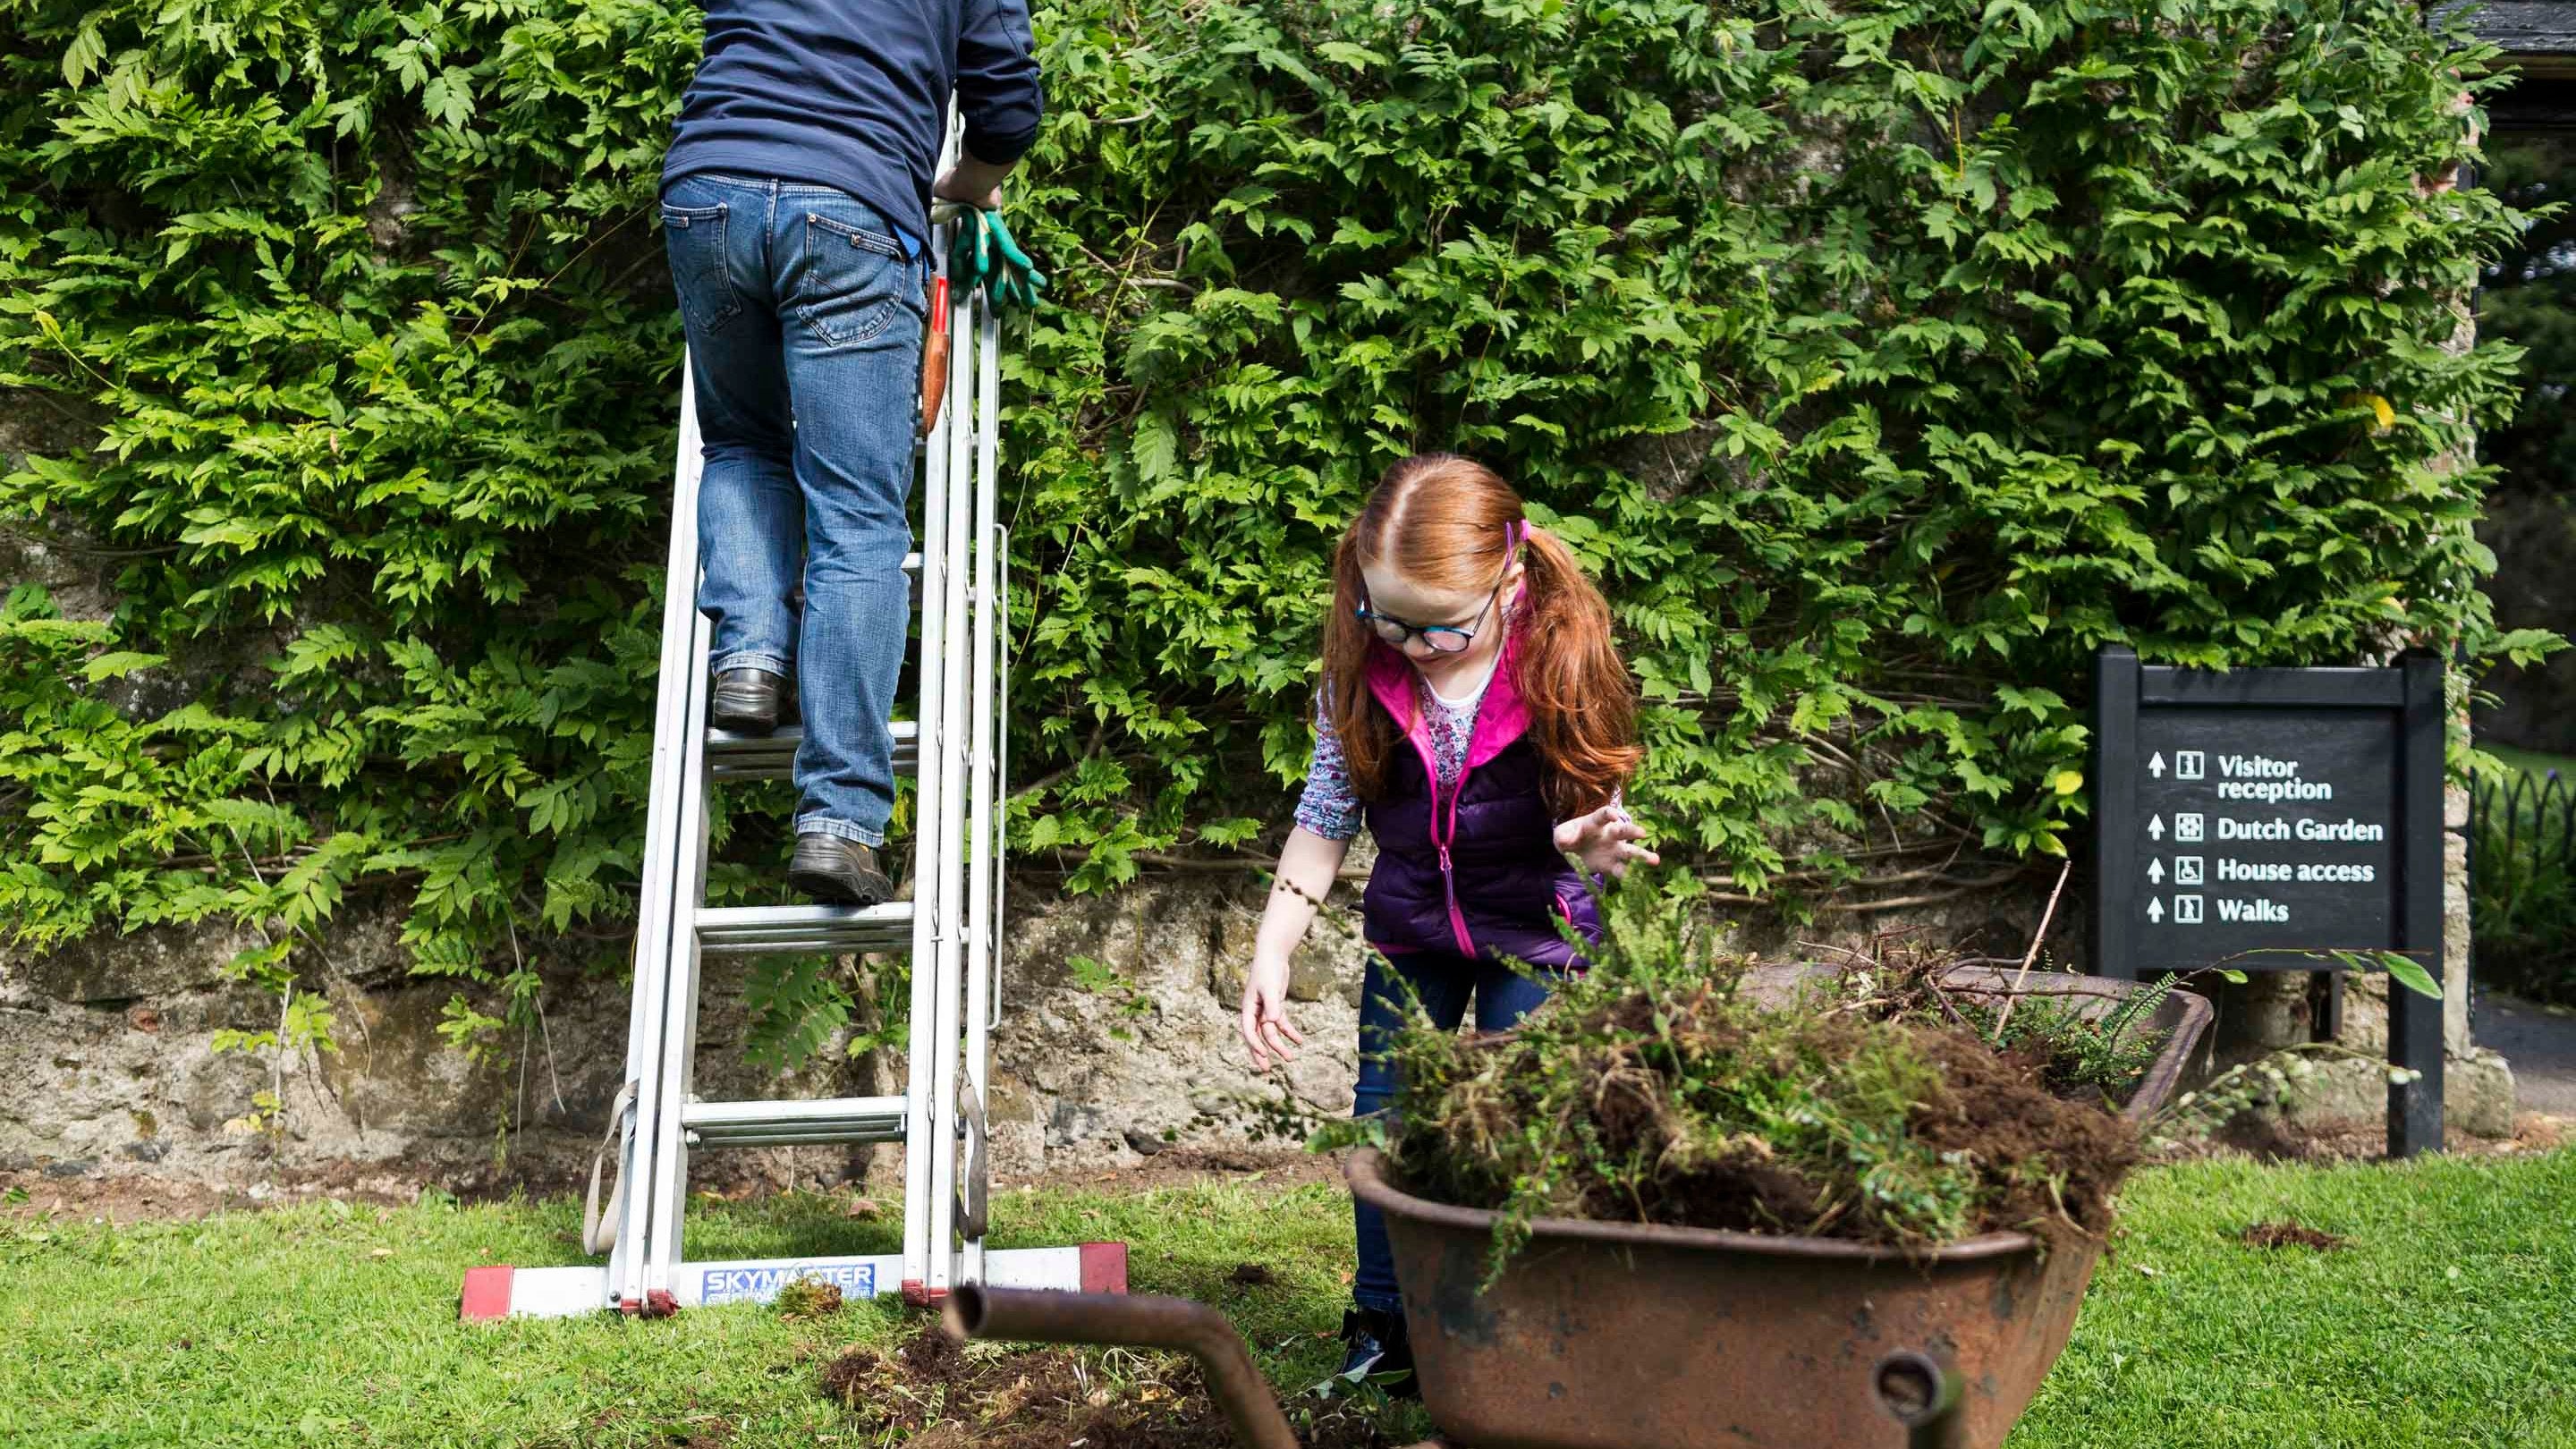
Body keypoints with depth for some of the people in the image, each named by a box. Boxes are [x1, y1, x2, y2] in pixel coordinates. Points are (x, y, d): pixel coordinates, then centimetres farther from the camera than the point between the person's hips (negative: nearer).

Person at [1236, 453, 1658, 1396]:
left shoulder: (1559, 662, -24)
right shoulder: (1361, 671, -18)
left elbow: (1584, 815, -13)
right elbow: (1326, 820, -7)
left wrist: (1591, 841, -38)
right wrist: (1271, 955, -13)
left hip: (1536, 929, -3)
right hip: (1410, 929, 3)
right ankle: (1383, 1323, 28)